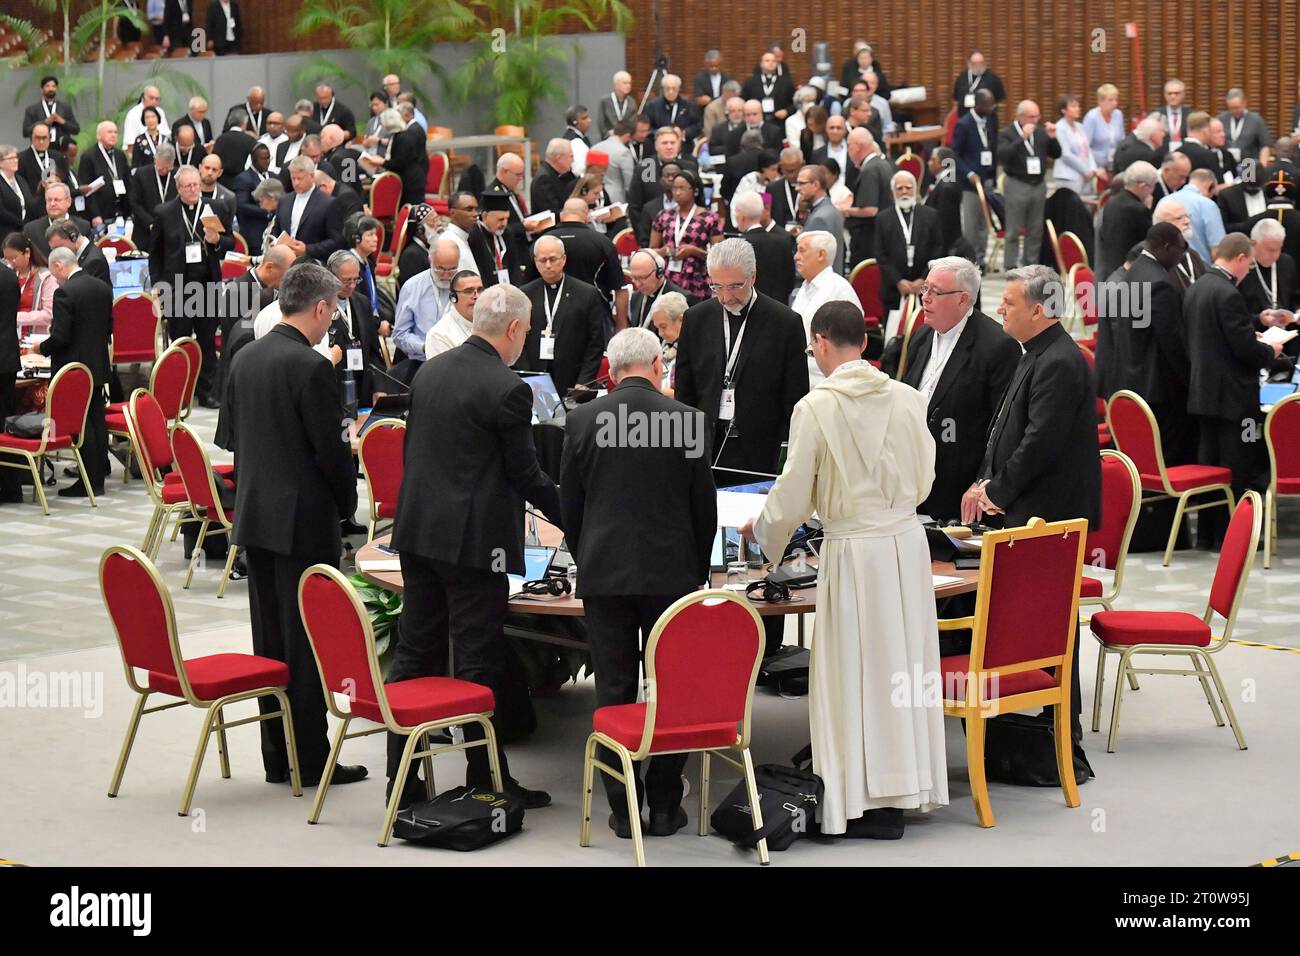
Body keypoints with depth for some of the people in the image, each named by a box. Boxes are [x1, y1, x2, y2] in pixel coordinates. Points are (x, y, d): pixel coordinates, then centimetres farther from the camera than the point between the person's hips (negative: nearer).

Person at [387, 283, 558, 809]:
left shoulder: (430, 370, 8)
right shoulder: (507, 389, -15)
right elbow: (526, 473, -9)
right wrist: (570, 518, 5)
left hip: (418, 529, 7)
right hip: (472, 540, -7)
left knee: (415, 653, 11)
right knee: (480, 663, 0)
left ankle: (400, 776, 15)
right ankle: (487, 780, 7)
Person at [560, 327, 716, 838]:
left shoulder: (582, 421, -1)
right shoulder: (688, 421, -4)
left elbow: (569, 507, 5)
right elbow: (704, 507, 2)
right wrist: (698, 573, 15)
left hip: (603, 572, 1)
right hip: (671, 572, -1)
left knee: (613, 691, 6)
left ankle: (623, 807, 9)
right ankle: (665, 805, 11)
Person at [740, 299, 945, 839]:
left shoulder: (816, 408, -12)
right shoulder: (907, 399, 0)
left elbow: (793, 495, -7)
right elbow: (923, 480, 11)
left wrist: (761, 530, 12)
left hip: (854, 550, -5)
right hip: (907, 539, 5)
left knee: (859, 671, 4)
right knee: (903, 661, 13)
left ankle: (869, 802, 8)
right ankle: (908, 785, 21)